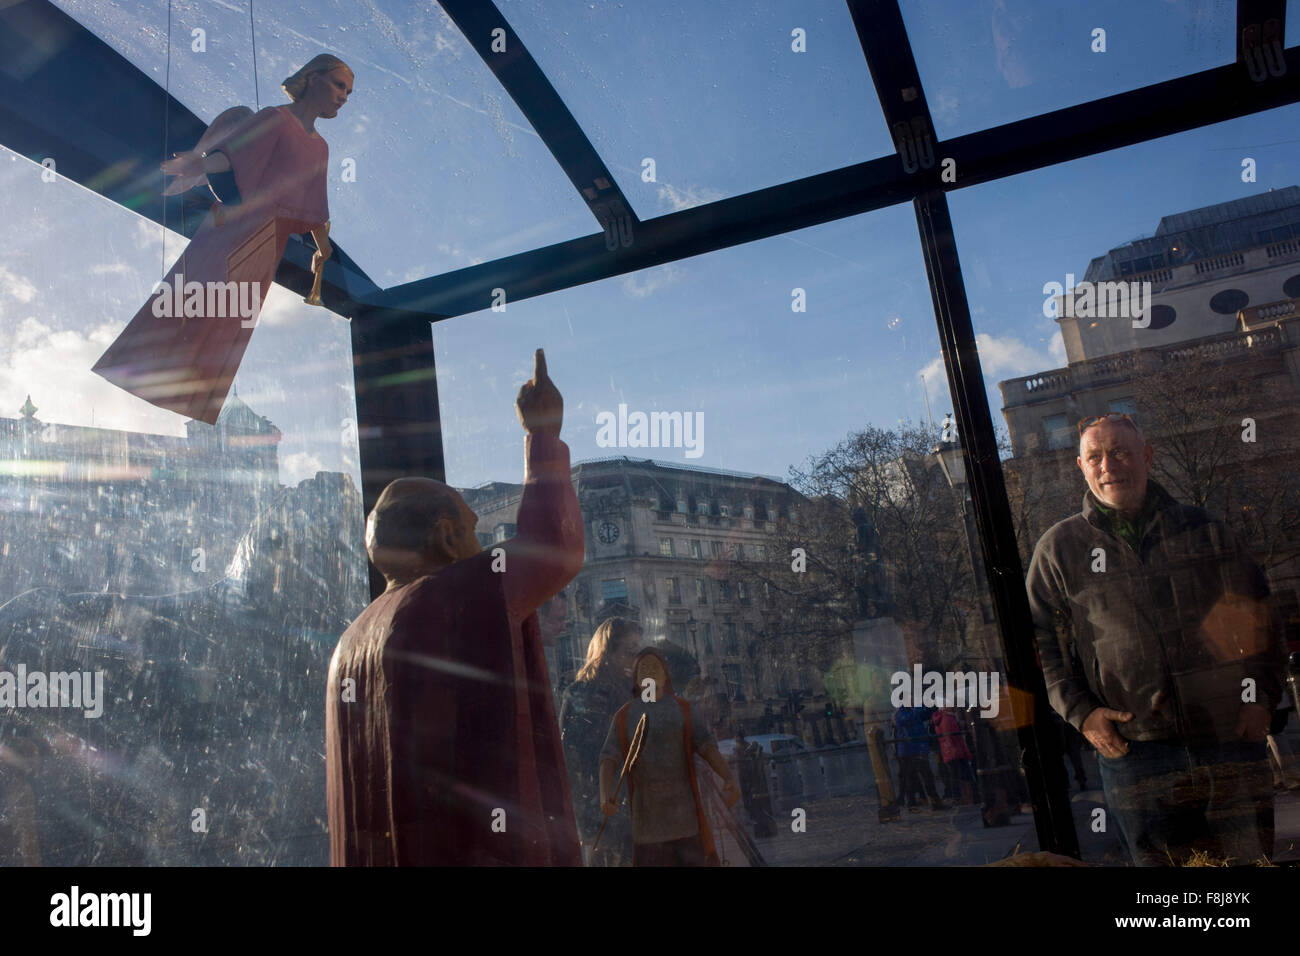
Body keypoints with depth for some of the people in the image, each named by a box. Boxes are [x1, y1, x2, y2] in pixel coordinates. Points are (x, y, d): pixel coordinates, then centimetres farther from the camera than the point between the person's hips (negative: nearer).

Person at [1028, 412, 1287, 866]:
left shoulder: (1204, 530, 9)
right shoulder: (1058, 548, 4)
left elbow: (1258, 615, 15)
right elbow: (1039, 641, 6)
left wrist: (1261, 696, 4)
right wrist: (1081, 711, -4)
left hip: (1231, 740, 2)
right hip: (1134, 750, -1)